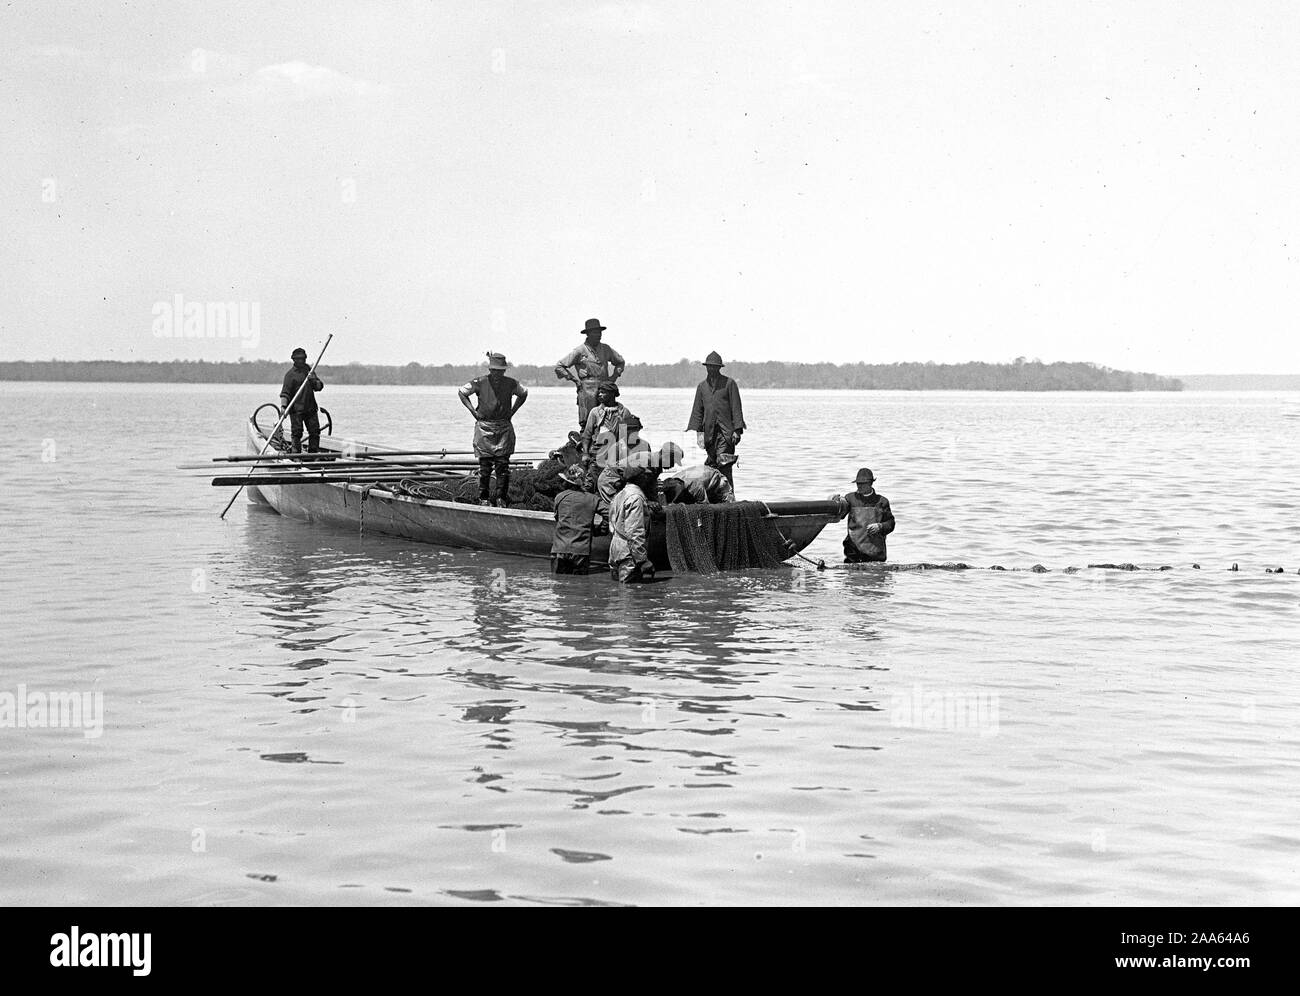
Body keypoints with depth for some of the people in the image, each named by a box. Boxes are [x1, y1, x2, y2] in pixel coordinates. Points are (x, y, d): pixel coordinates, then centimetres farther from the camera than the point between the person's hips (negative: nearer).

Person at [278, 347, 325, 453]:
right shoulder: (290, 374, -3)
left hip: (311, 408, 5)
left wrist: (314, 381, -10)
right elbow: (285, 392, -11)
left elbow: (320, 387, 12)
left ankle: (314, 453, 12)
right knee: (297, 432, -6)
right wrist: (283, 406, -25)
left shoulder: (309, 371, 16)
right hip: (296, 409, -5)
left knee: (315, 431, 4)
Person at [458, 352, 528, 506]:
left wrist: (512, 411, 9)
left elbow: (523, 393, 20)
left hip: (504, 427, 2)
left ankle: (502, 498, 6)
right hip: (484, 427, -2)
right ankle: (483, 498, 8)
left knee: (503, 464, -2)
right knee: (485, 465, -2)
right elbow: (462, 392, 9)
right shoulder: (479, 383, -6)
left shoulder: (511, 384, 0)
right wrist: (473, 411, 0)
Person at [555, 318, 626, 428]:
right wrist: (575, 379, -4)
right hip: (587, 390, -4)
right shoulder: (579, 351, 0)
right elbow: (559, 367, 1)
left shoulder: (606, 349, 15)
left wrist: (614, 376, 16)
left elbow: (620, 362, 33)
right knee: (586, 424, -9)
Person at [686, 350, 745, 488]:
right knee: (711, 465, 3)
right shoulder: (702, 386, 15)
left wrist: (737, 430, -8)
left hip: (726, 431, -5)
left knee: (724, 466, -12)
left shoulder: (729, 383, 3)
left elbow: (736, 408, -1)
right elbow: (697, 410, 17)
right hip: (709, 432, 5)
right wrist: (698, 431, 8)